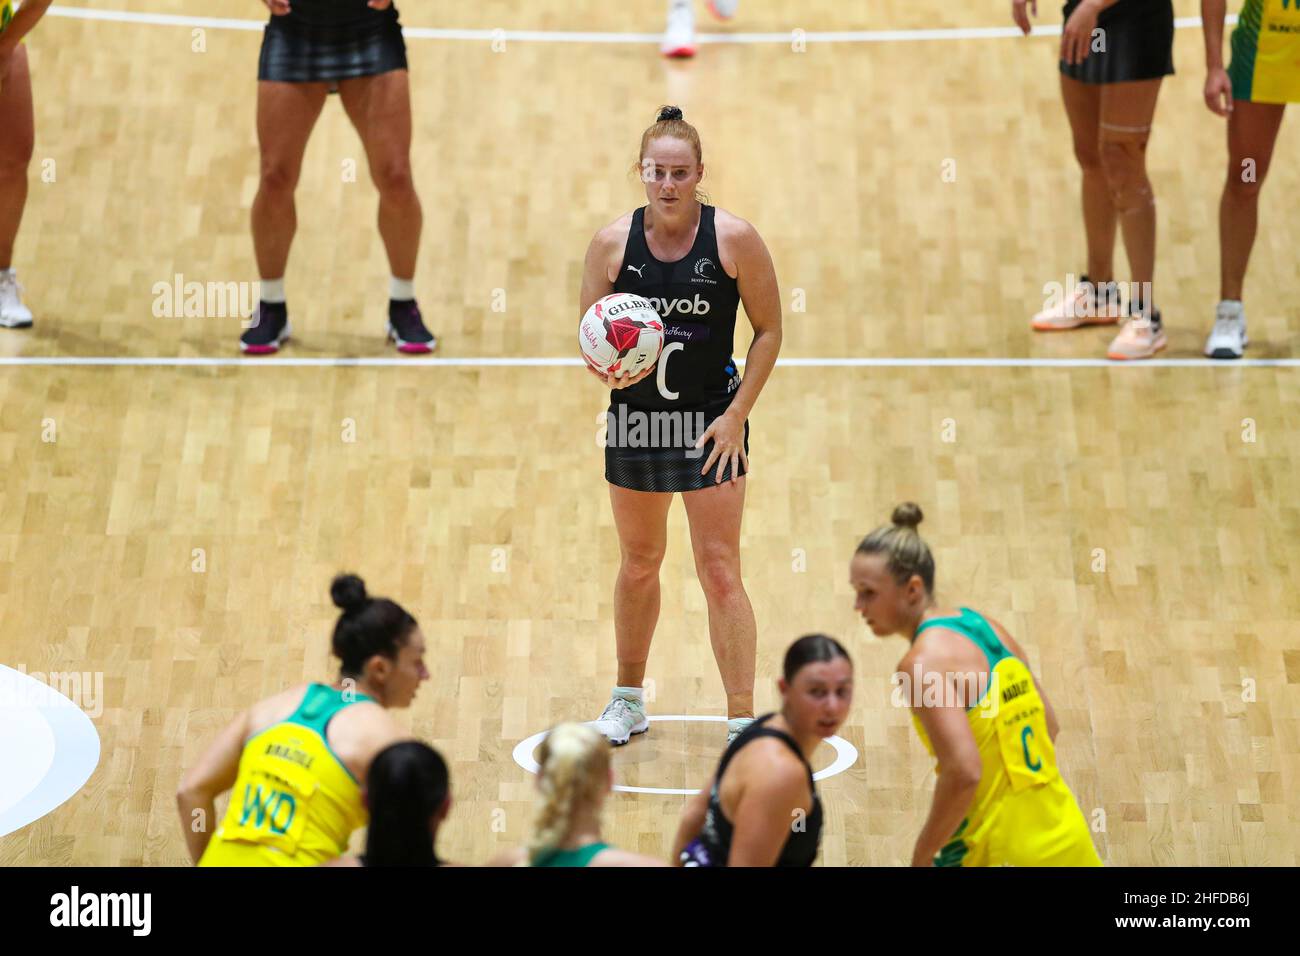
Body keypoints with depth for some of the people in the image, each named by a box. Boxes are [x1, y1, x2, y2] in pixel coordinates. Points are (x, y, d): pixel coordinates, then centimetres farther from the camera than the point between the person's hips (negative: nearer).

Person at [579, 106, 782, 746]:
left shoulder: (733, 238, -11)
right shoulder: (612, 244, -5)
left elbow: (768, 330, -4)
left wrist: (737, 415, -10)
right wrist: (606, 370, -22)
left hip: (710, 423, -3)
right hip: (634, 418, 3)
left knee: (719, 573, -7)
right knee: (639, 562, 17)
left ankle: (742, 722, -3)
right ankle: (628, 700, 35)